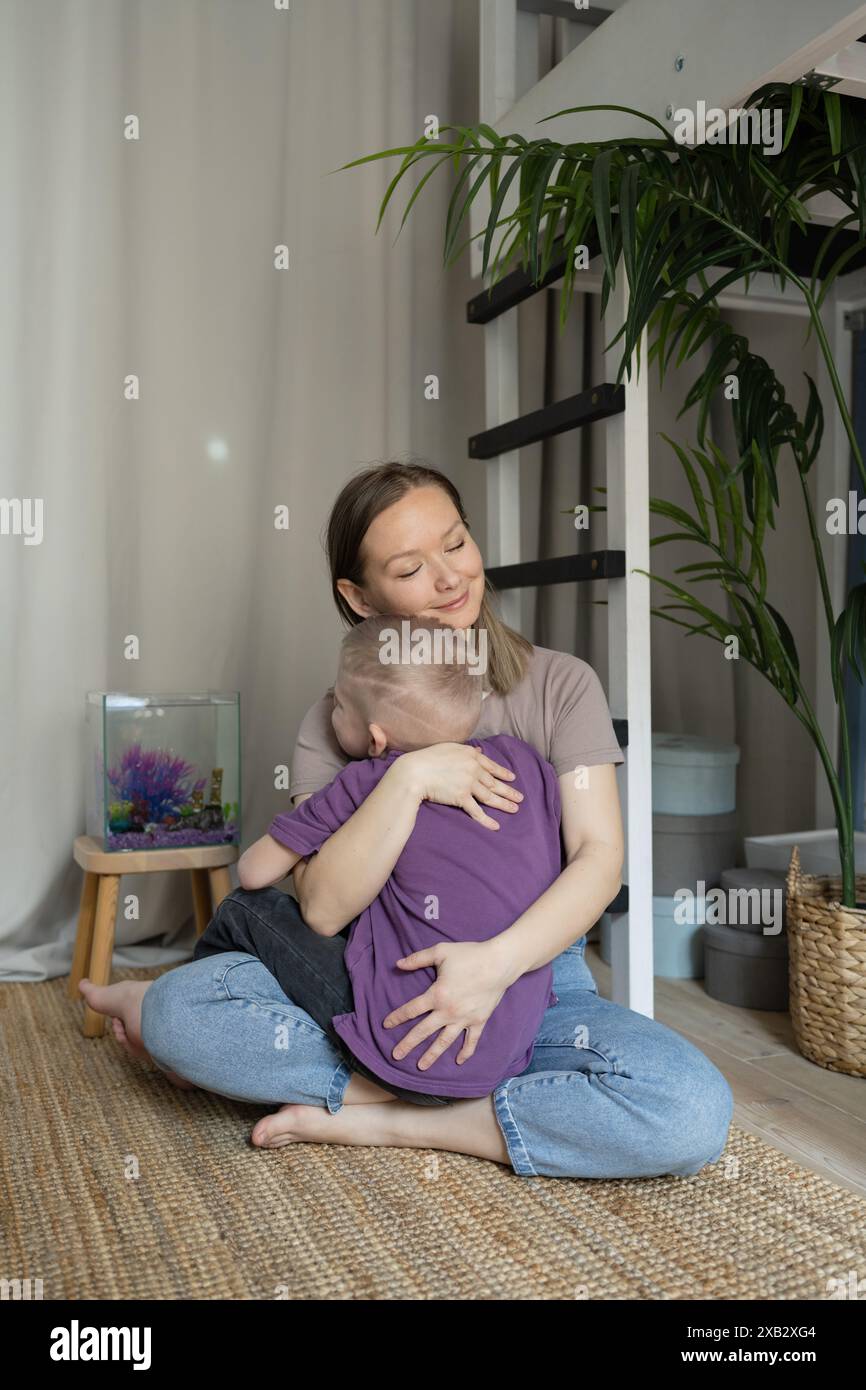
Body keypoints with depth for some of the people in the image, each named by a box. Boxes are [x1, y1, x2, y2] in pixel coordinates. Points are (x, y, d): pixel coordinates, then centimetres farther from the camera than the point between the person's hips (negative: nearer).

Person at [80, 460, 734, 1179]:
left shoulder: (560, 683, -1)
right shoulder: (337, 722, 0)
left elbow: (599, 856, -10)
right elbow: (323, 905, -11)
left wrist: (498, 961, -26)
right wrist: (410, 777, -23)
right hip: (385, 982, 1)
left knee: (695, 1111, -29)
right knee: (175, 1009, -21)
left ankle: (370, 1117, -18)